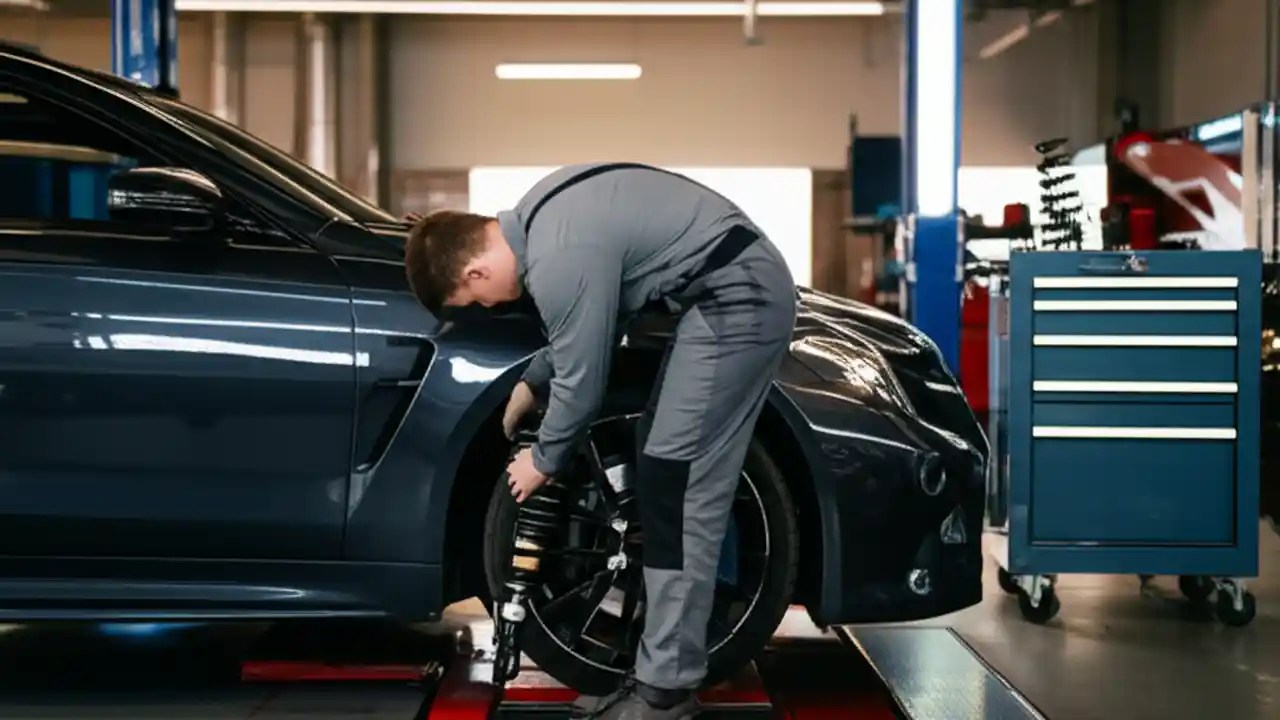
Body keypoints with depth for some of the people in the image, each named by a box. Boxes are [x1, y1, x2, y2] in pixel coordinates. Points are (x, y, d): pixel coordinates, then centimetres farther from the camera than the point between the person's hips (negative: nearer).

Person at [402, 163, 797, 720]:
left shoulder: (561, 262, -22)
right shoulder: (539, 218, 8)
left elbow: (581, 383, -11)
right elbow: (583, 326, 24)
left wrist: (542, 460, 6)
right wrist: (528, 386, 28)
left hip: (739, 297, -10)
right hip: (727, 294, 10)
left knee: (676, 483, -10)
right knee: (661, 467, 12)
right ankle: (663, 671, 18)